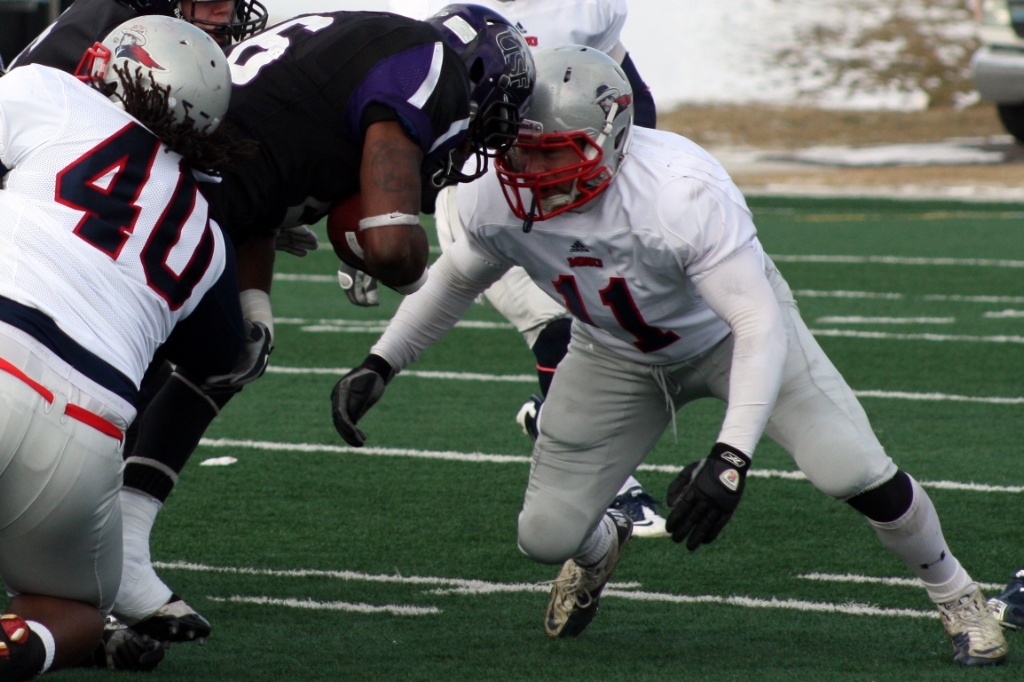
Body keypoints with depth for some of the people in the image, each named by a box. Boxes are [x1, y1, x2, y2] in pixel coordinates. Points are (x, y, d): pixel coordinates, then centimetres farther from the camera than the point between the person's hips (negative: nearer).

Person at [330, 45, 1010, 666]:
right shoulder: (500, 202, -25)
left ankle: (954, 592, 12)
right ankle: (600, 544, 38)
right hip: (617, 356, 4)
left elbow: (760, 325, -39)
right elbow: (456, 280, 0)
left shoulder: (681, 193, -41)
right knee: (546, 534, -4)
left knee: (856, 474, -19)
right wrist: (379, 365, -7)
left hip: (727, 329, -4)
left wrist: (731, 455, -49)